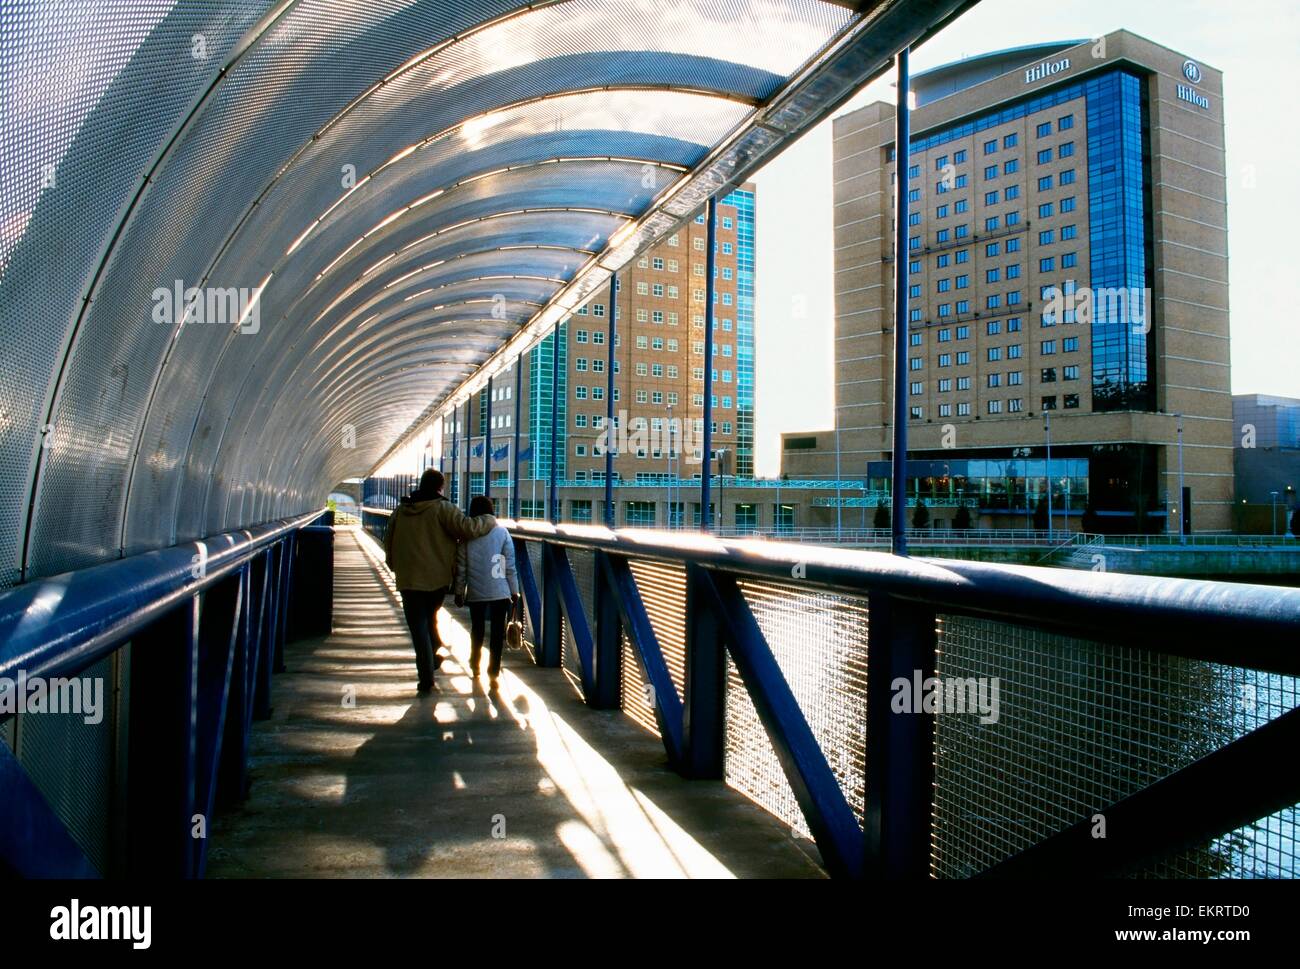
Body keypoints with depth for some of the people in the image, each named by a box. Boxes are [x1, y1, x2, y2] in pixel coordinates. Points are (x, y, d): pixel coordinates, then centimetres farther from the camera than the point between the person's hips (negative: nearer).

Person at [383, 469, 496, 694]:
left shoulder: (400, 511, 7)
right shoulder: (442, 508, -9)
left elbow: (388, 544, 15)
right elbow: (468, 527, -19)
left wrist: (397, 568, 27)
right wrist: (490, 520, -2)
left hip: (409, 580, 1)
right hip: (438, 579, -1)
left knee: (418, 627, 5)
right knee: (430, 619, 25)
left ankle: (426, 677, 1)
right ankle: (434, 655, 24)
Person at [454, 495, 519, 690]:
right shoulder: (501, 531, -3)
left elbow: (461, 567, 1)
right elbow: (510, 565, -2)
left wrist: (459, 591, 12)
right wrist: (514, 591, 5)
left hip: (476, 592, 2)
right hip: (500, 592, -1)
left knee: (477, 630, 19)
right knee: (497, 632, 5)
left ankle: (475, 668, 30)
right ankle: (493, 673, 0)